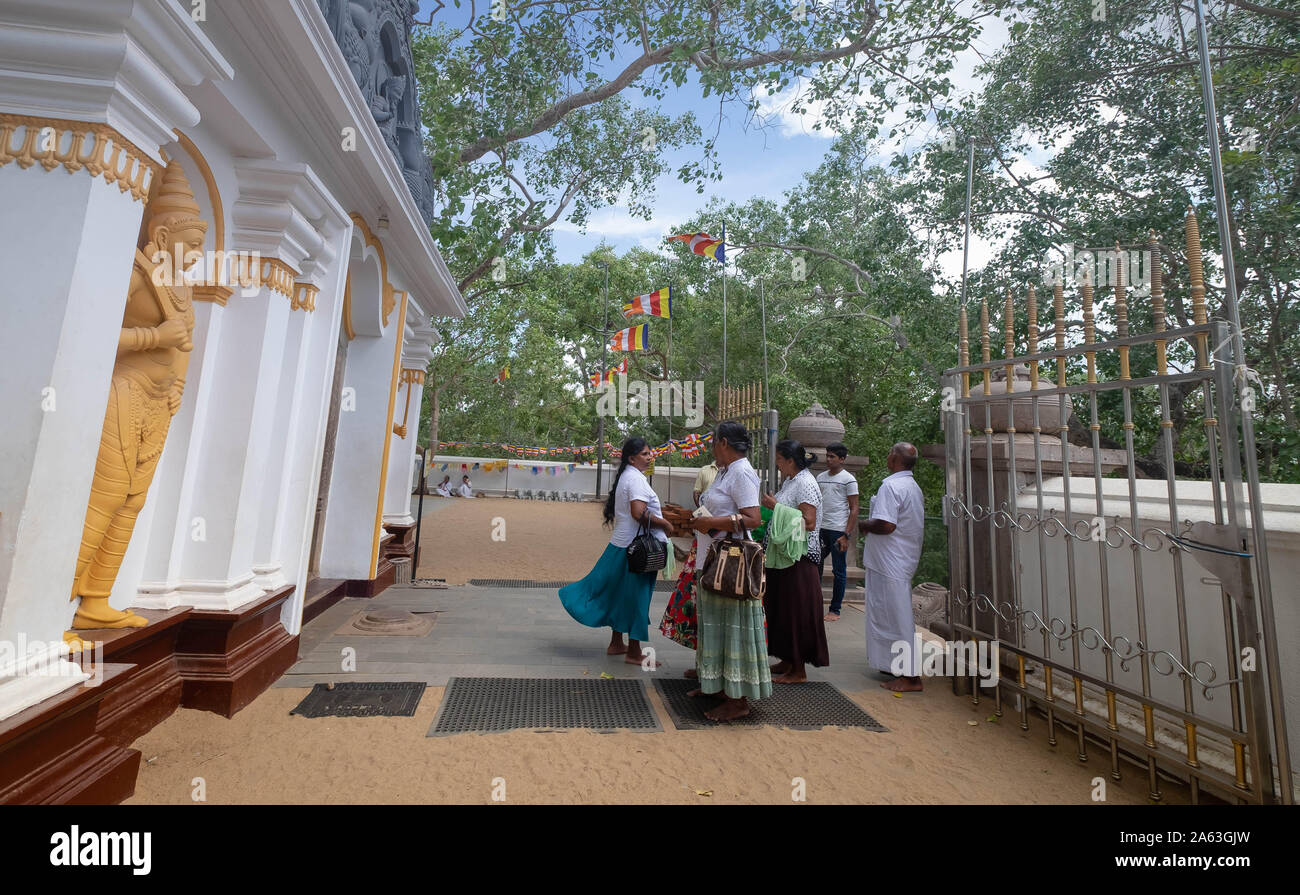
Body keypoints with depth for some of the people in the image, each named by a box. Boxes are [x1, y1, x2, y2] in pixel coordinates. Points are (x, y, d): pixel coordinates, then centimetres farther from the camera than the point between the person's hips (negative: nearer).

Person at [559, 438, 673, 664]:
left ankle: (616, 644, 31)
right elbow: (639, 513, -29)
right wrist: (664, 524, -16)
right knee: (636, 596, 1)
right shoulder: (636, 478, -17)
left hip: (621, 544, 10)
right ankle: (634, 653, 13)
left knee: (622, 593, 18)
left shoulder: (626, 475, 14)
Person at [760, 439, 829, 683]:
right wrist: (771, 505, 5)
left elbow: (808, 522, -24)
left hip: (799, 556, -10)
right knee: (782, 608, 14)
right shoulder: (789, 481, 14)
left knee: (796, 611, -1)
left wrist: (777, 507, -20)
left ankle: (798, 671, 11)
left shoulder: (805, 483, -15)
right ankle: (787, 661, 27)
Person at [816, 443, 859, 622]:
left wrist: (846, 535, -13)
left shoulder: (848, 479, -5)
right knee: (815, 567, 7)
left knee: (839, 571, 5)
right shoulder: (820, 477, 12)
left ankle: (835, 610, 15)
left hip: (838, 531, -5)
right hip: (820, 529, 5)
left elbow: (854, 509, -6)